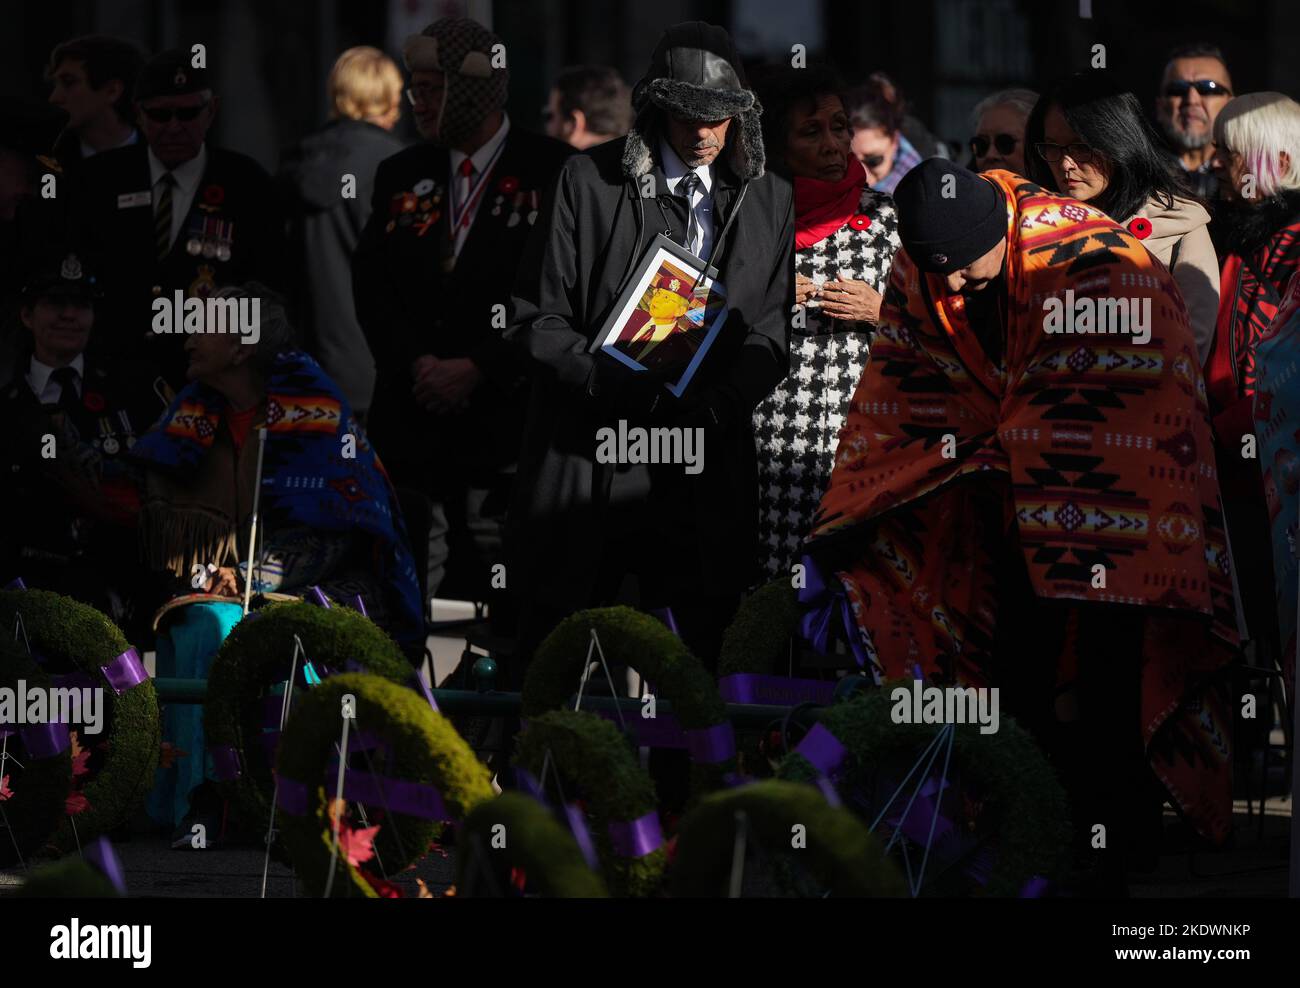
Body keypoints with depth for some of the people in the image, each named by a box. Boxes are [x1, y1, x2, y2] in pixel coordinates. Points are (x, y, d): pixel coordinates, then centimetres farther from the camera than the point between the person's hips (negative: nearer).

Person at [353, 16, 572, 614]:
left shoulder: (552, 173, -2)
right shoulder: (400, 176, 14)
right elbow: (371, 286, 9)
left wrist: (477, 370, -11)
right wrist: (417, 363, -7)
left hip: (505, 417, -4)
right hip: (412, 421, 4)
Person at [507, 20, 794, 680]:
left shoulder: (769, 200, 11)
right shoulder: (587, 183, 2)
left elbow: (774, 329, 6)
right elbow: (536, 318, -1)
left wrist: (719, 403, -13)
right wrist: (611, 385, -17)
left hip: (705, 473, 2)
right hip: (587, 467, -2)